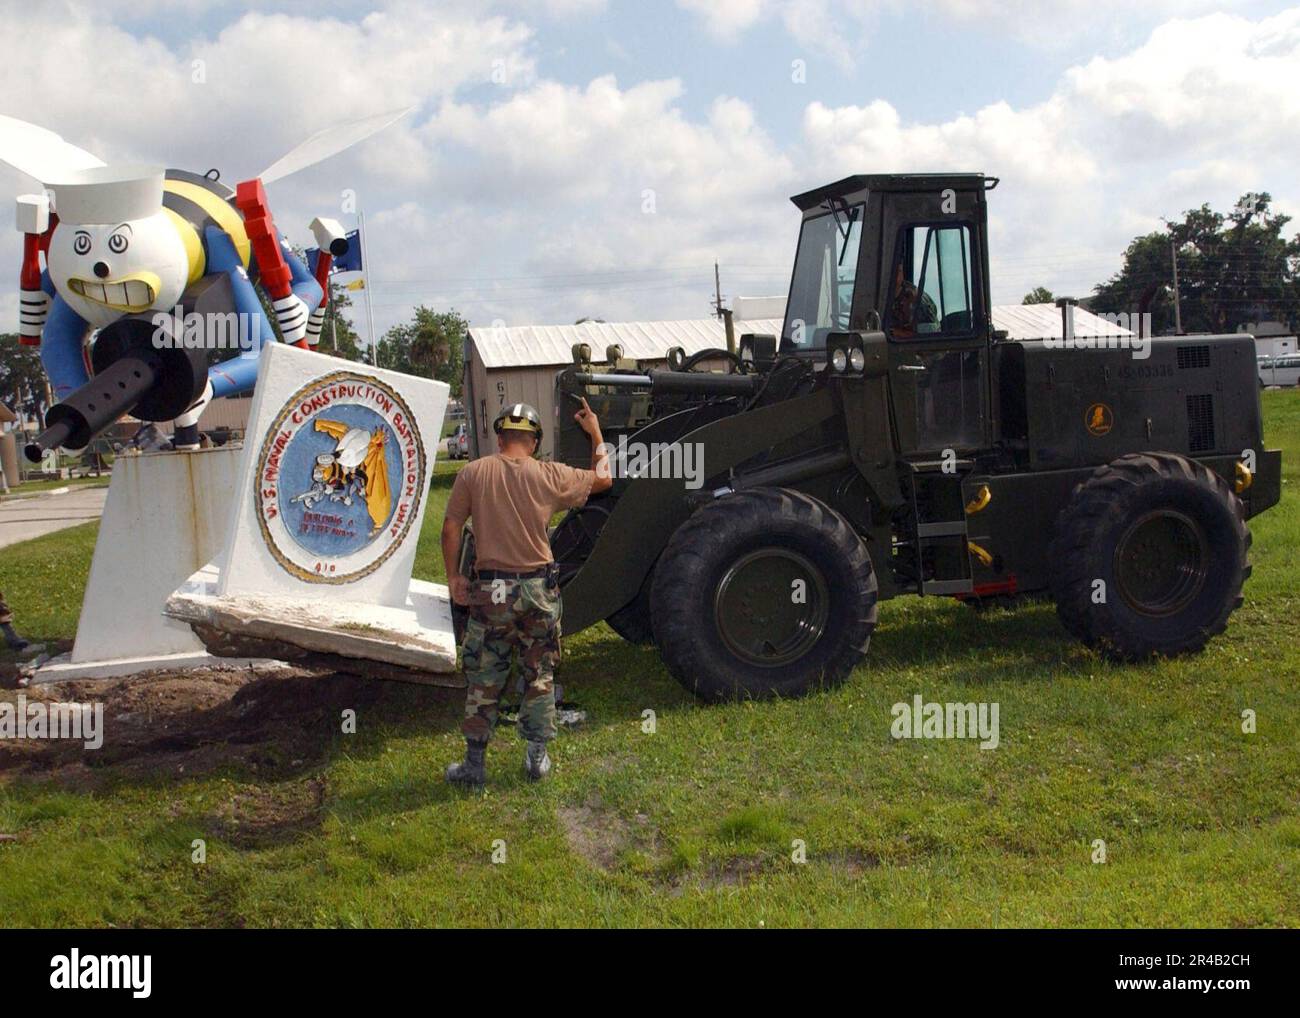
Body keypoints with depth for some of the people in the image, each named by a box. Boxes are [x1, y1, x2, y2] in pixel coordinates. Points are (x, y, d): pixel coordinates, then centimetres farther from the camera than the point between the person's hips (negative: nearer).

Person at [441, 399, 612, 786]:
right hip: (538, 591, 0)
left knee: (483, 680, 10)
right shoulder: (549, 476, -5)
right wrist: (596, 435, 23)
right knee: (540, 677, 15)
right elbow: (603, 479, 10)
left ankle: (474, 764, 17)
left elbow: (451, 528, -4)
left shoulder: (472, 474, -5)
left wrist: (453, 576, 8)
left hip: (489, 591, 0)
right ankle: (537, 758, 22)